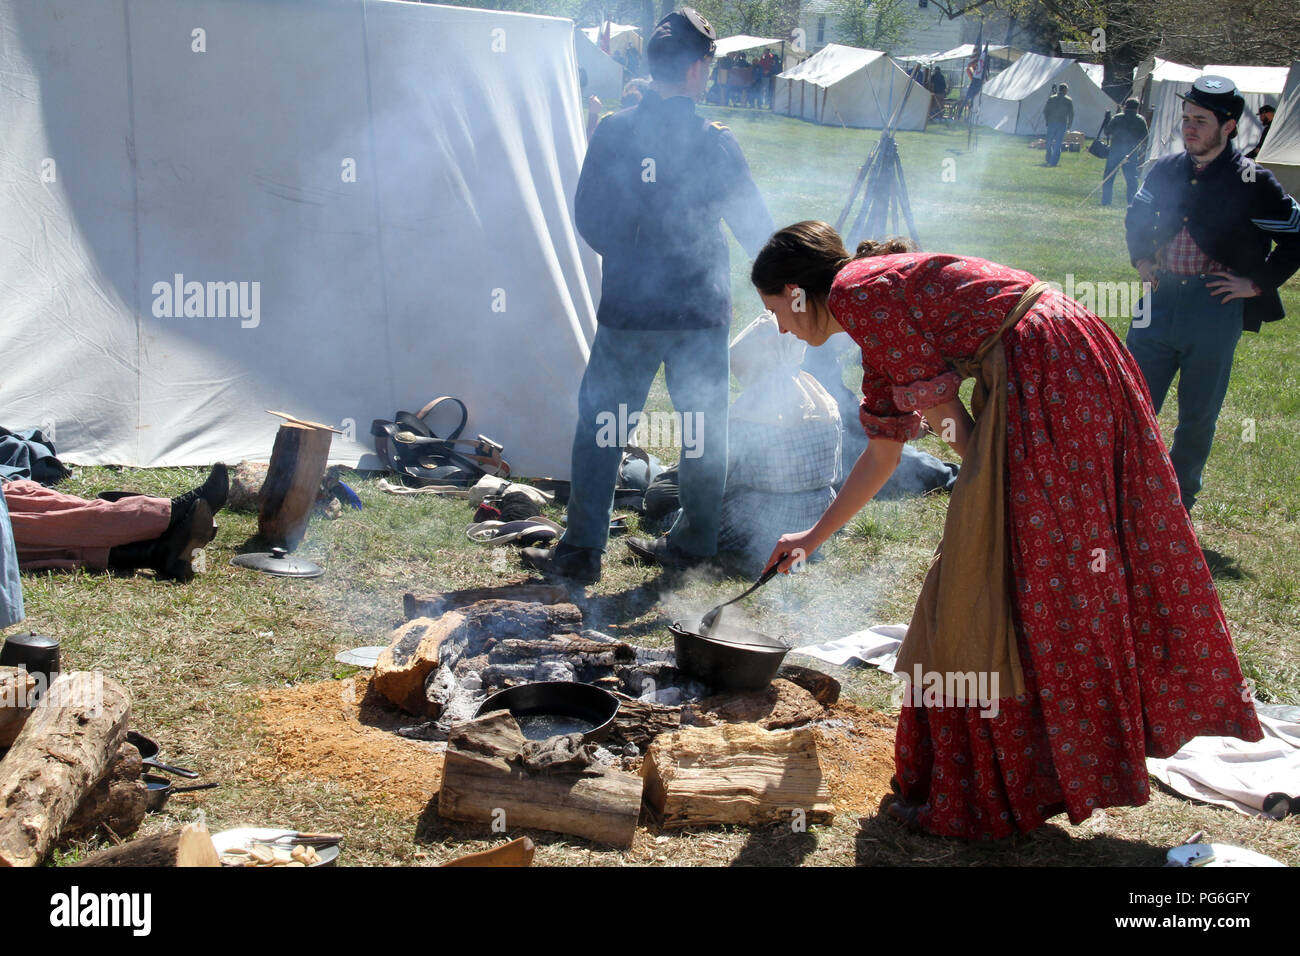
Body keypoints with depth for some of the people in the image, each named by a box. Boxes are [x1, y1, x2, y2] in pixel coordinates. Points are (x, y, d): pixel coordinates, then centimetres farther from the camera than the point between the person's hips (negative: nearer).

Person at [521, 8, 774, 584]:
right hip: (702, 311, 0)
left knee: (599, 428, 7)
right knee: (704, 427, 15)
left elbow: (588, 218, 3)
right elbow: (754, 225, 2)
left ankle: (581, 551, 6)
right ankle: (695, 541, 24)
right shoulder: (715, 143, -6)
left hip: (629, 311, 0)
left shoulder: (613, 134, -6)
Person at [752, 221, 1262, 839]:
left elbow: (939, 406, -8)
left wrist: (983, 476, 6)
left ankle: (980, 796, 7)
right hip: (1075, 371, 10)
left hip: (1046, 374, -10)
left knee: (991, 589, -2)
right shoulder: (879, 301, 24)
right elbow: (884, 450, 30)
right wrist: (814, 537, 38)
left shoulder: (854, 292, -5)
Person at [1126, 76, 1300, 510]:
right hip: (1160, 300, 4)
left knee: (1198, 417, 9)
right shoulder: (1166, 168, 5)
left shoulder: (1252, 183, -9)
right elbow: (1136, 216, 24)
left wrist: (1257, 283, -6)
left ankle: (1179, 500, 26)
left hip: (1216, 311, -4)